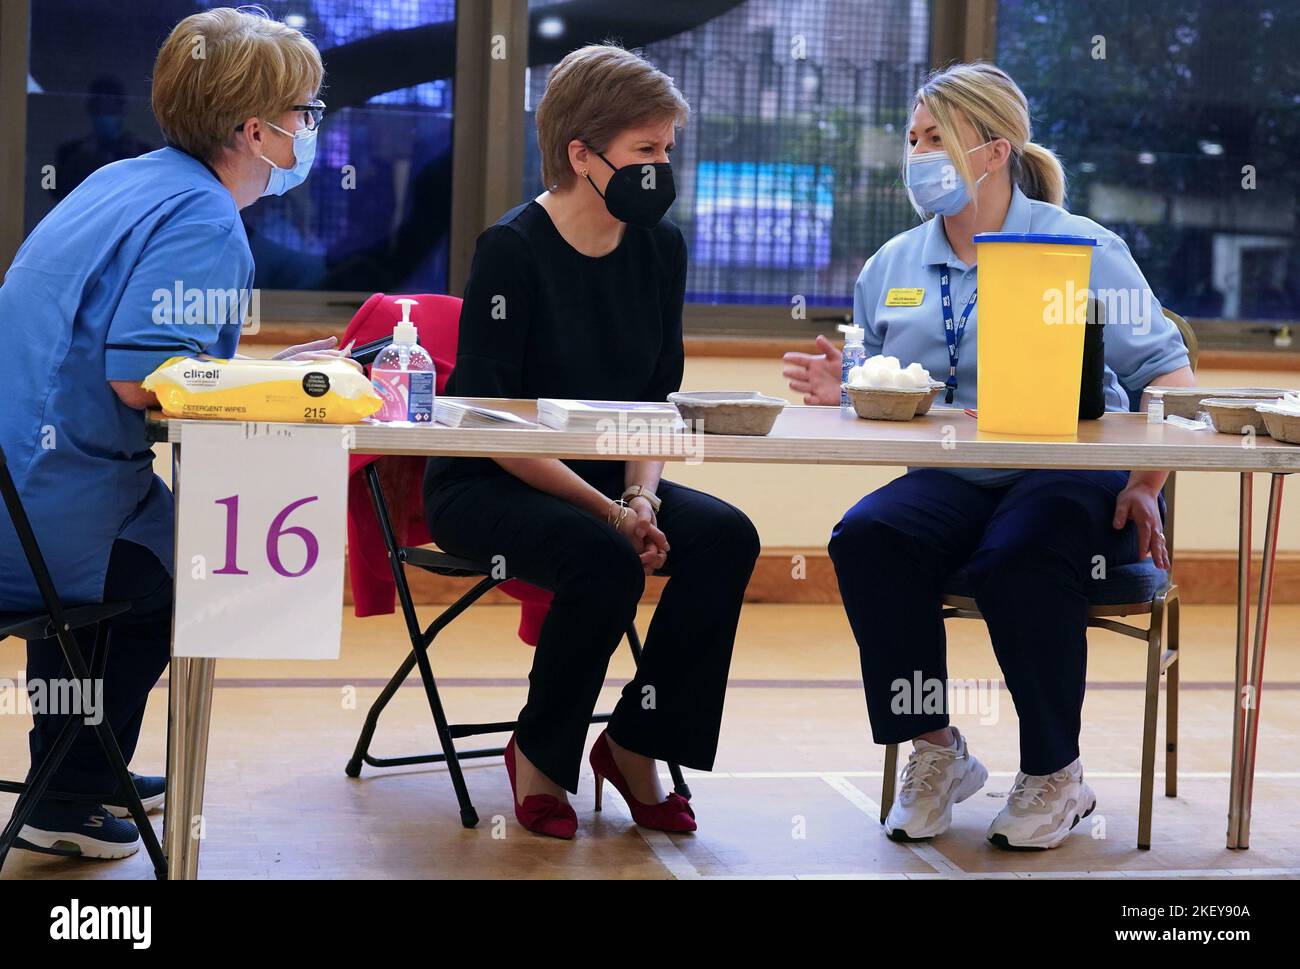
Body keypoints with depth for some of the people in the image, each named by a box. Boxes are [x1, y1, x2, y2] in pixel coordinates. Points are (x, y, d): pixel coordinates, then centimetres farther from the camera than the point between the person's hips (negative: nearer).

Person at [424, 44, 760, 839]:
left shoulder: (661, 248, 3)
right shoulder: (512, 251, -15)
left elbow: (657, 400, 8)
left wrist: (640, 493, -13)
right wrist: (609, 511, -25)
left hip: (603, 477, 6)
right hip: (484, 486, -6)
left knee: (726, 536, -20)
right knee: (605, 560, -33)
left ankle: (638, 743, -5)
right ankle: (540, 755, -8)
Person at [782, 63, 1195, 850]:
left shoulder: (1081, 249, 1)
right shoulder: (890, 268, 14)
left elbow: (1166, 371, -2)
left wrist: (1146, 486, -13)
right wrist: (843, 394, -7)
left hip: (1072, 472, -4)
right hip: (952, 482, 4)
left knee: (1019, 557, -36)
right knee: (866, 538, -28)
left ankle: (1057, 775, -13)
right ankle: (934, 751, -11)